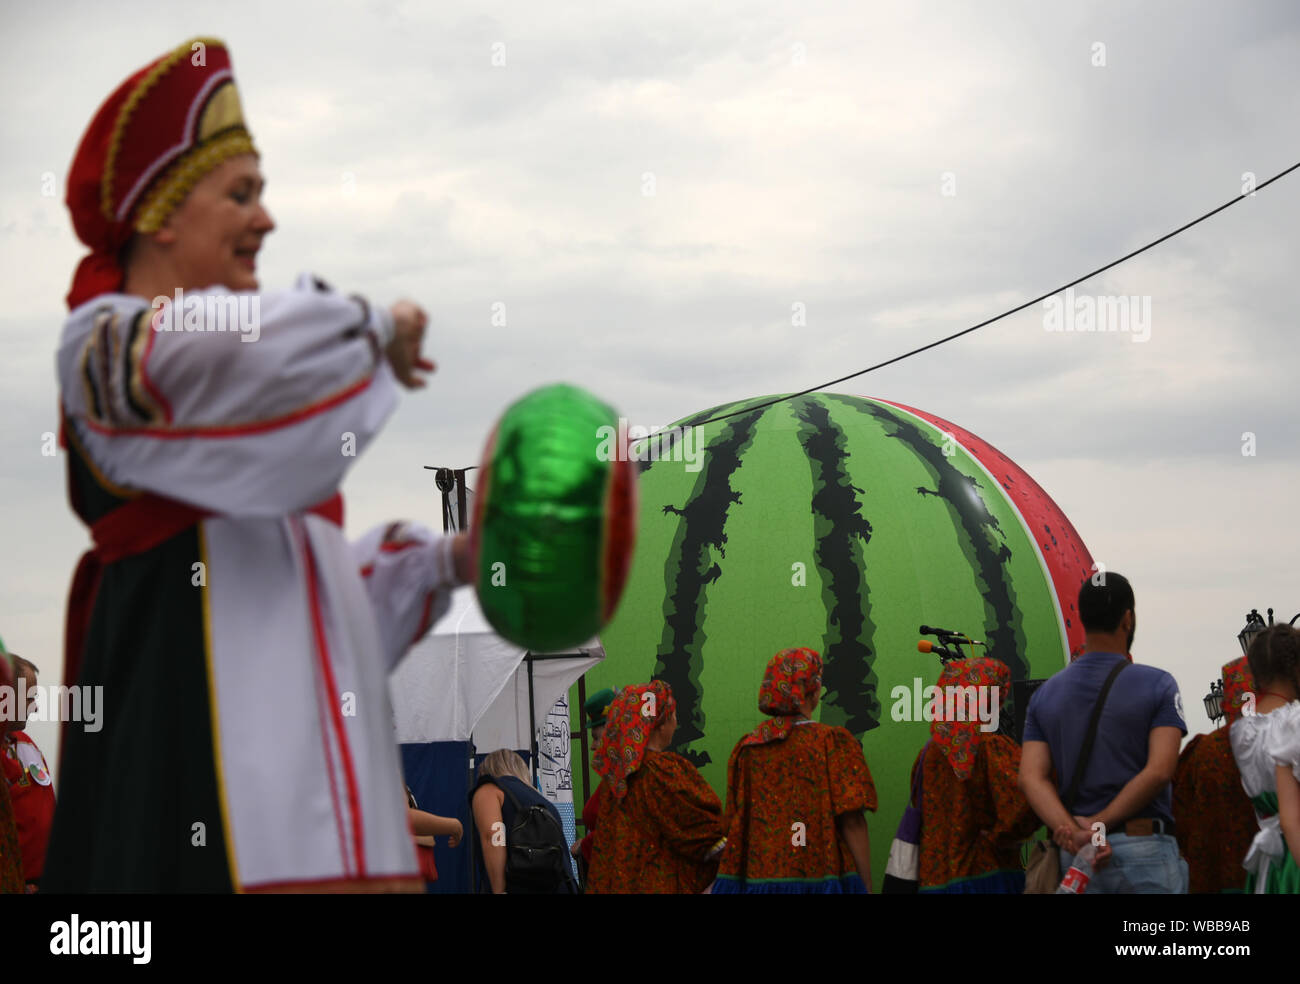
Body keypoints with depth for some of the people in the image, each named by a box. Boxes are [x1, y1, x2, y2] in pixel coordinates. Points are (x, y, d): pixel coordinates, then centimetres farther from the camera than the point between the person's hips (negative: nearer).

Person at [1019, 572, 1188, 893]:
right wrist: (1099, 823, -11)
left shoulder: (1045, 695, 10)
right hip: (1145, 851, -4)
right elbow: (1159, 771, -14)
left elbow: (1031, 777, -3)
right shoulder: (1157, 686, -2)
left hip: (1075, 856, 4)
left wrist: (1075, 832, -13)